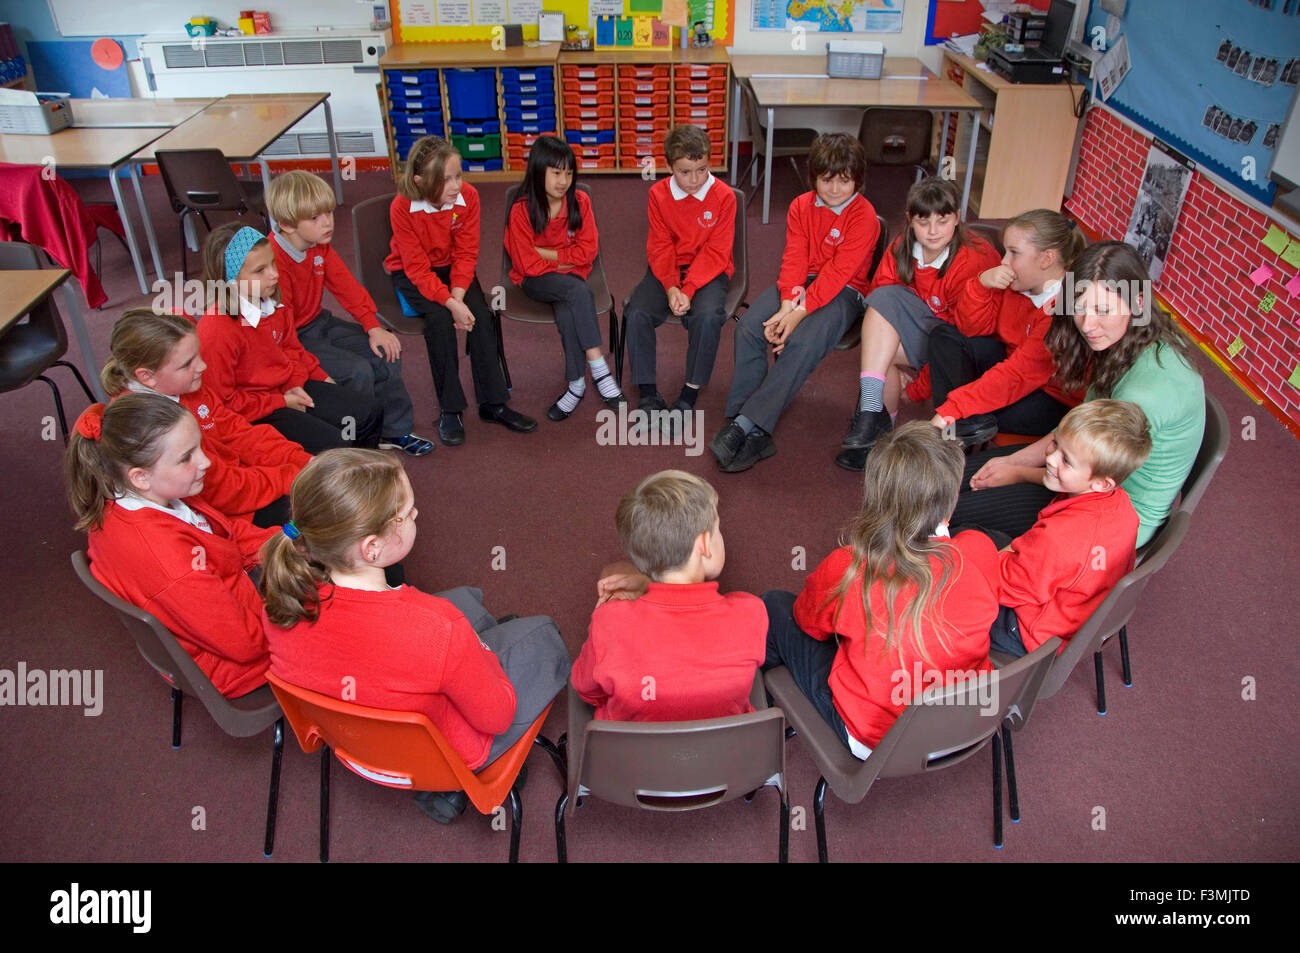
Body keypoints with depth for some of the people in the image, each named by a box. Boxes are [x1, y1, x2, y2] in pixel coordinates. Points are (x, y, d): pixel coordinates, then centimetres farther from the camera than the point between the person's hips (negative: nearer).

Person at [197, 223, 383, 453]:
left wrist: (295, 382, -2)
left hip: (287, 388, 8)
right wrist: (281, 402, -16)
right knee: (334, 444, -22)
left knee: (369, 414, 4)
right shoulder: (216, 330, -27)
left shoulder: (271, 303, -3)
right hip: (254, 413, -8)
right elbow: (222, 399, -21)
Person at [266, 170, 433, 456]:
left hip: (319, 323, 9)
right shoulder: (274, 260, -28)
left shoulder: (320, 245, -1)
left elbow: (345, 285, 5)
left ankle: (394, 431, 14)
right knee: (358, 371, -23)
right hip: (294, 342, -9)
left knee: (386, 353, 0)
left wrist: (373, 327, -5)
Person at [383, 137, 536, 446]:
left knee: (480, 314, -22)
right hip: (410, 274, -3)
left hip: (452, 268, 3)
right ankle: (449, 410, -18)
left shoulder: (468, 196, -17)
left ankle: (493, 403, -12)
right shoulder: (402, 208, -25)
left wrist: (458, 295, -25)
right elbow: (417, 268, -22)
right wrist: (450, 303, -33)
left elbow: (466, 254, -11)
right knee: (439, 318, -29)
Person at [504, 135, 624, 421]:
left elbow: (587, 250, -5)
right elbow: (529, 264, -11)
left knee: (567, 313, -33)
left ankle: (577, 384, -23)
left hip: (571, 275, 2)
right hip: (536, 280, -2)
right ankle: (598, 368, -33)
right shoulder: (522, 210, -12)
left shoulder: (579, 200, -5)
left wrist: (548, 253, -10)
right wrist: (564, 262, -9)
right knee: (578, 292, -34)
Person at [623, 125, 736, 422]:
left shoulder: (723, 196, -8)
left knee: (707, 317, -33)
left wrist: (688, 289, -21)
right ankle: (648, 393, -10)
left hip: (708, 272, -2)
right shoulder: (658, 194, -1)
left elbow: (715, 253, -10)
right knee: (637, 313, -23)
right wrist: (670, 287, -17)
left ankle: (689, 395, -15)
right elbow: (660, 247, -1)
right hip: (667, 271, 3)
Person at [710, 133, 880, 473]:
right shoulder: (801, 206, 6)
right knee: (748, 327, -21)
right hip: (801, 283, 5)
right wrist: (787, 305, -20)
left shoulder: (864, 216, -10)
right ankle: (747, 426, -23)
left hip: (843, 292, -5)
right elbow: (794, 260, -3)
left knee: (803, 344, -33)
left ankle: (747, 425, -30)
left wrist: (800, 312, -27)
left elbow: (838, 272, -18)